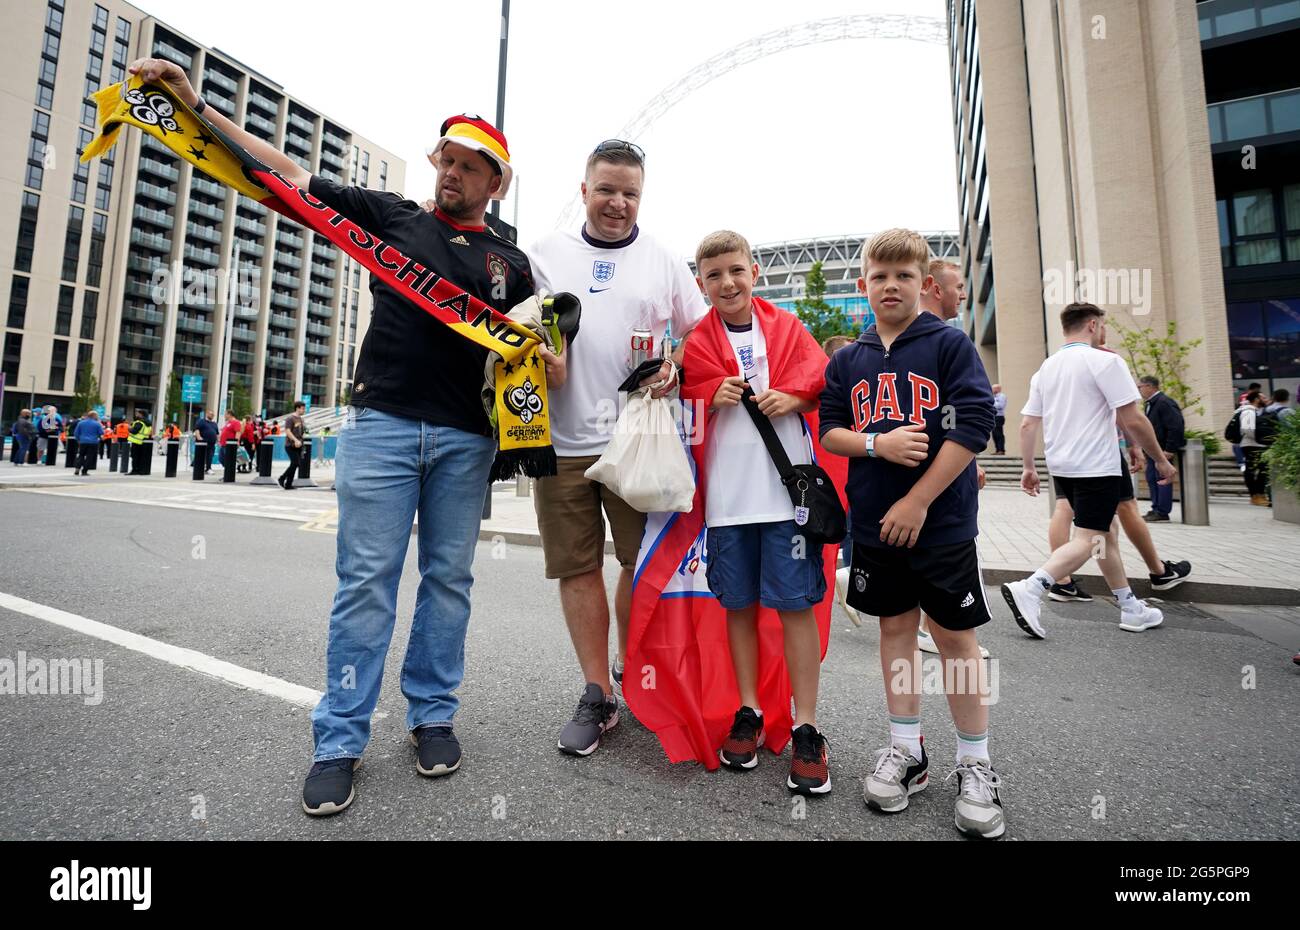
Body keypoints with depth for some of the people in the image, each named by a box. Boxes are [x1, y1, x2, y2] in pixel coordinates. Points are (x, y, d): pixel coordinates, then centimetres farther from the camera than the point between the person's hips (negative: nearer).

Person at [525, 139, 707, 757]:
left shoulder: (664, 260, 10)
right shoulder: (547, 253, 11)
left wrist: (674, 370, -8)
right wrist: (539, 358, -7)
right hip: (562, 438, 1)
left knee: (645, 563, 6)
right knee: (578, 568, 4)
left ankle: (629, 671, 31)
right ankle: (597, 694, 20)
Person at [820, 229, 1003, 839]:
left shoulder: (949, 345, -3)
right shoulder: (847, 361, 8)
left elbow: (972, 427, -11)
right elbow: (829, 432, 6)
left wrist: (917, 502, -15)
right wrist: (878, 444, -15)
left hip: (942, 521, -3)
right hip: (874, 524, 4)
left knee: (954, 637, 6)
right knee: (896, 628, 13)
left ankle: (976, 766, 25)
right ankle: (906, 751, 29)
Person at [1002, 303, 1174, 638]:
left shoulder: (1046, 367, 10)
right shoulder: (1105, 361, -9)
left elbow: (1027, 424, 8)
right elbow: (1133, 421, -11)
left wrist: (1028, 467, 14)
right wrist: (1161, 459, 1)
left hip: (1062, 466, 8)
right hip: (1096, 467, -7)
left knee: (1106, 533, 17)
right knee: (1088, 541, -6)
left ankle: (1130, 608, 26)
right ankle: (1029, 589, -23)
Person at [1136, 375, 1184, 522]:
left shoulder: (1164, 402, -16)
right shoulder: (1150, 404, 13)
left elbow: (1176, 427, -21)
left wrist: (1170, 450, -21)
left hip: (1164, 450, -10)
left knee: (1162, 479, -5)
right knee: (1151, 477, 12)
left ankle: (1162, 513, 0)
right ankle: (1156, 509, 18)